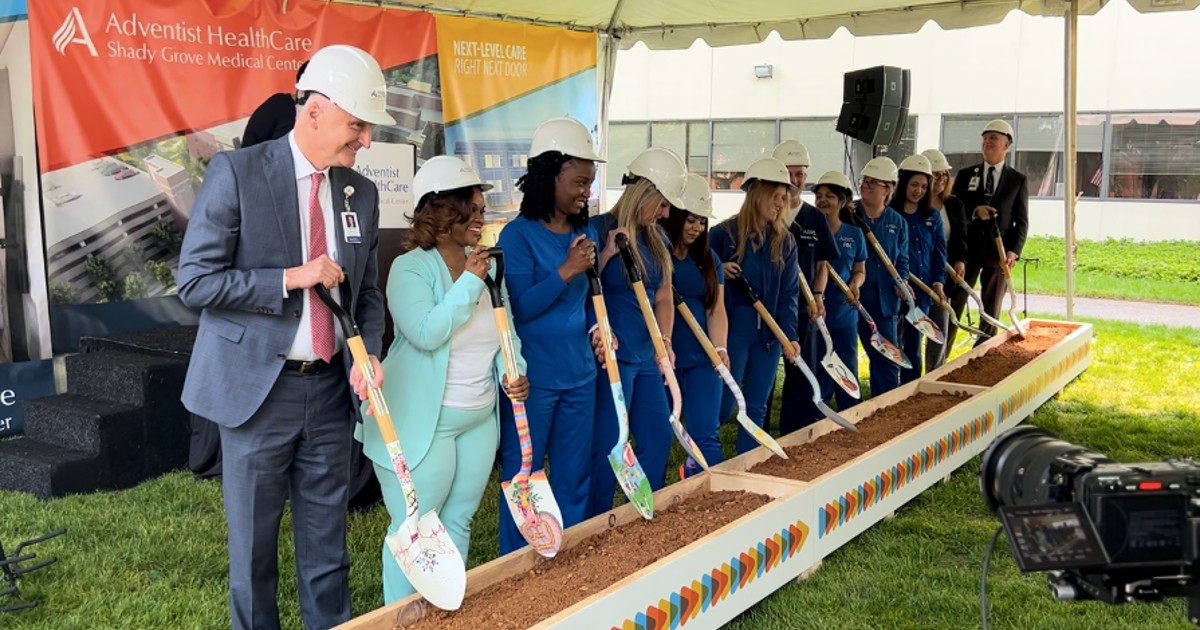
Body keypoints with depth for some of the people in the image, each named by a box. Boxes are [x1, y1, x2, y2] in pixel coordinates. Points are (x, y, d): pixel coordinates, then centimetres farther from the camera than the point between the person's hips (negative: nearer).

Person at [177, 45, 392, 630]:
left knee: (327, 539, 13)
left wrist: (368, 355, -7)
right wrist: (292, 278, -18)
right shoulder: (237, 172, -10)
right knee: (253, 543, 10)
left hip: (330, 387, 4)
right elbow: (194, 280, -11)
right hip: (257, 386, -4)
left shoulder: (361, 192, 6)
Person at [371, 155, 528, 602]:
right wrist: (469, 282, -21)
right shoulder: (411, 268, -12)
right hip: (423, 423, -7)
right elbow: (426, 332, -27)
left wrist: (512, 372, -5)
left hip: (481, 419, 7)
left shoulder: (488, 266, 8)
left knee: (458, 523, 17)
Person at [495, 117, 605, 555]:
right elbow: (518, 308, -18)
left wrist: (599, 328, 0)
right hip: (532, 378, -6)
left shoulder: (587, 234, 7)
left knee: (574, 478, 14)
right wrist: (565, 271, -24)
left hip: (579, 374, 6)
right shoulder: (518, 235, -11)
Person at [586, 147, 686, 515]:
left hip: (647, 357, 8)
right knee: (607, 445, -1)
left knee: (658, 436, 14)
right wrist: (607, 253, -26)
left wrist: (665, 340, 0)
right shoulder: (599, 230, -13)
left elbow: (664, 295, 13)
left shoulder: (655, 238, 10)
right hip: (612, 357, -8)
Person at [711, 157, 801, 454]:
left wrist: (790, 335, -10)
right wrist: (719, 272, -20)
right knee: (722, 406, 1)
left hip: (769, 332, 4)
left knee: (756, 408, 10)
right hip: (733, 330, -4)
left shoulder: (785, 241, 5)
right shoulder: (724, 233, -6)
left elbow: (789, 291, 1)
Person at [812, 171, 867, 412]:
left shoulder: (854, 234, 4)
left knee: (847, 369, 9)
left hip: (844, 311, 3)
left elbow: (860, 271, 13)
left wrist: (855, 284, -9)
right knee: (816, 371, 2)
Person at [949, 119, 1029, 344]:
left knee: (992, 310, 6)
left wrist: (1013, 251, -11)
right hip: (967, 249, 0)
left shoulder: (1018, 180, 6)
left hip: (998, 252, 0)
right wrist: (974, 211, -16)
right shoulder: (965, 174, 8)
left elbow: (1022, 221, 3)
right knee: (953, 305, 0)